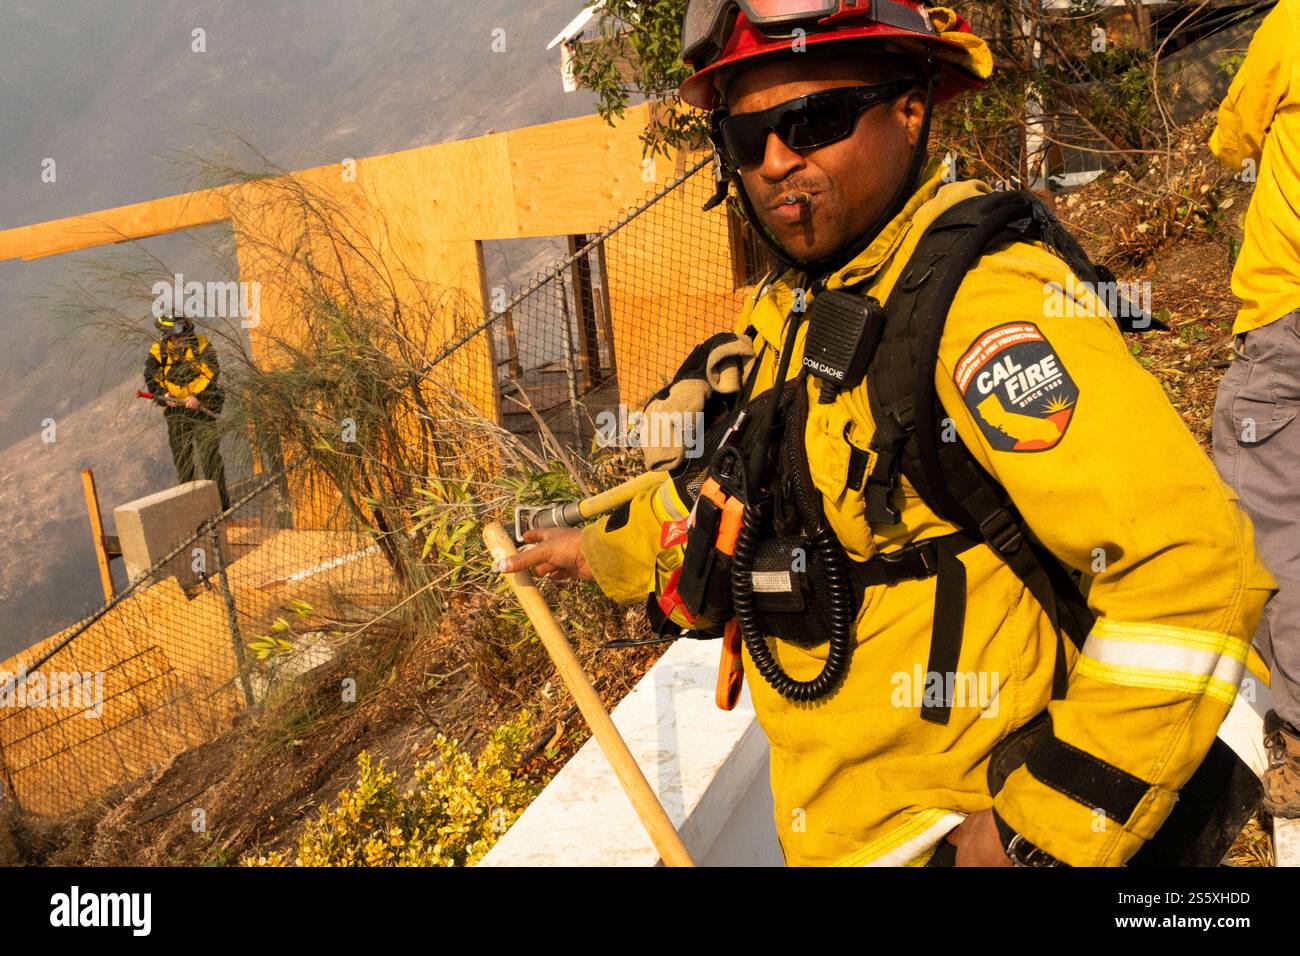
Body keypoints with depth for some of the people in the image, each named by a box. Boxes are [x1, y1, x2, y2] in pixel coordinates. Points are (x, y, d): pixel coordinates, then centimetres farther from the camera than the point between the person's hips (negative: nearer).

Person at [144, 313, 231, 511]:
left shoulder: (202, 346, -3)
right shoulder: (158, 351, 3)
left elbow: (213, 376, -10)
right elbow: (151, 378, 2)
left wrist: (199, 398, -22)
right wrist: (163, 396, -16)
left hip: (203, 408, -3)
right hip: (176, 412, 3)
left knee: (210, 454, -9)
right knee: (181, 457, 10)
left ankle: (220, 500, -4)